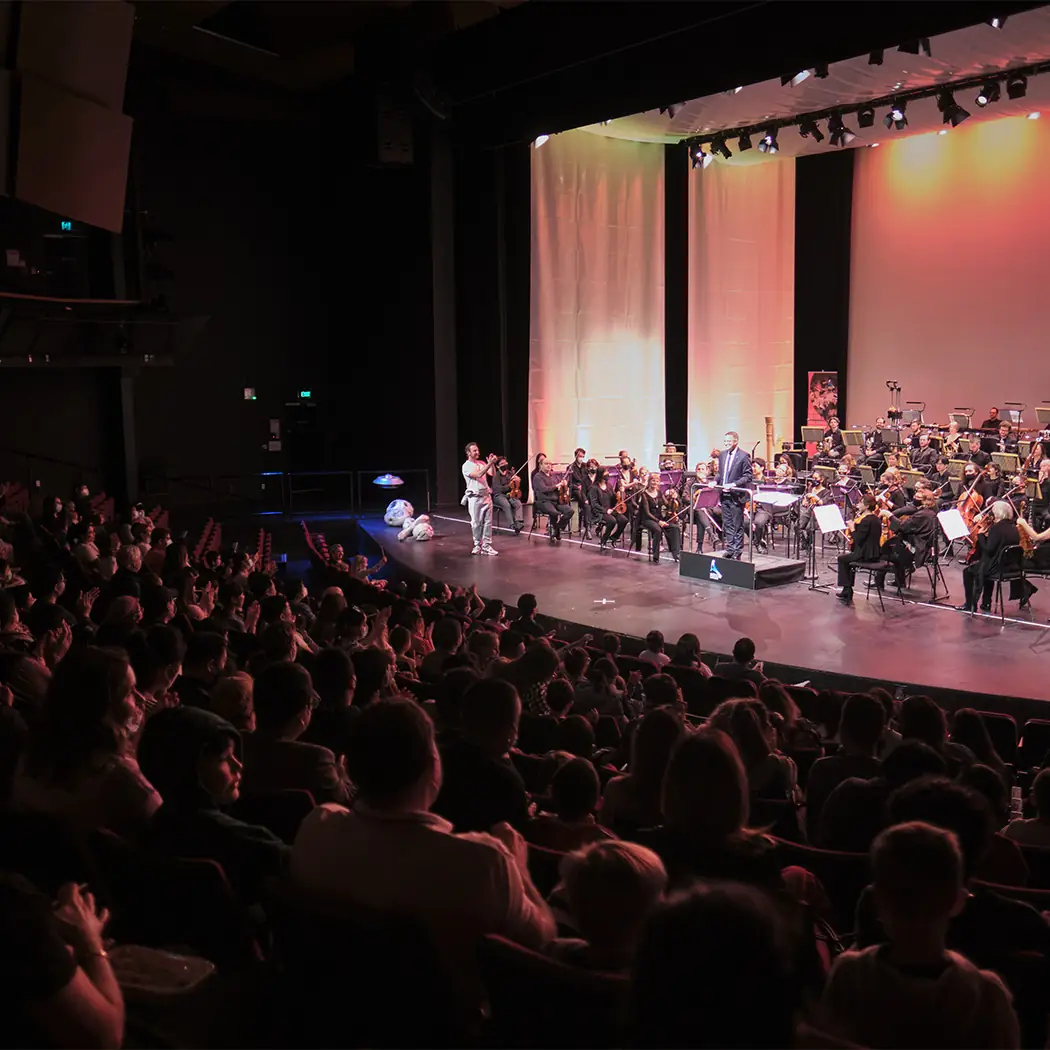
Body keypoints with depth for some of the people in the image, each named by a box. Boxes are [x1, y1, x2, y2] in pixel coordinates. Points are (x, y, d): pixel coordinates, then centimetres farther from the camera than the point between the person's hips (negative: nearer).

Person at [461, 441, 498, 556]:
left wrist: (492, 463, -15)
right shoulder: (466, 466, -7)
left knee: (488, 522, 2)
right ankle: (477, 545, 12)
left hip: (486, 496, 5)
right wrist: (489, 463, -25)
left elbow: (492, 474, 2)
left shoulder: (482, 463, 12)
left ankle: (486, 546, 4)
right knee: (476, 523, 1)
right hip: (475, 498, -5)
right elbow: (478, 475, -21)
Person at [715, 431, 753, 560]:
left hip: (736, 496, -7)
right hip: (724, 495, 7)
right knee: (727, 525, 12)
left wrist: (734, 484, -22)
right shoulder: (722, 454, 12)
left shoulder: (743, 456, -10)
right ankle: (730, 550, 20)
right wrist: (715, 481, 1)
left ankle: (737, 553, 5)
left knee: (737, 526, 0)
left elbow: (748, 477, -11)